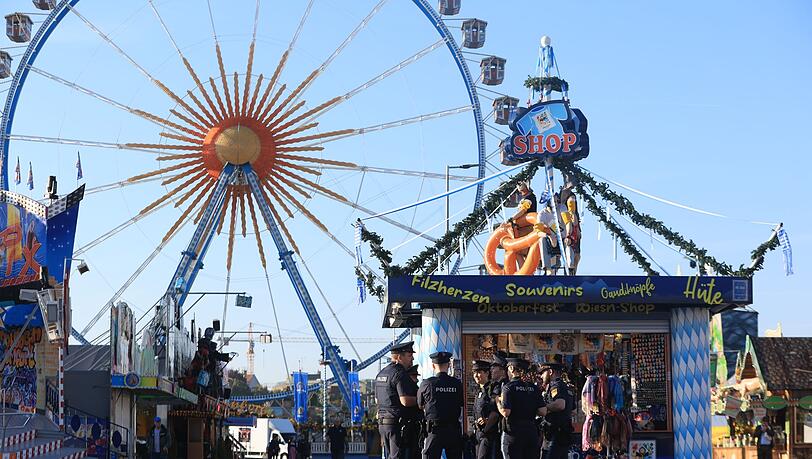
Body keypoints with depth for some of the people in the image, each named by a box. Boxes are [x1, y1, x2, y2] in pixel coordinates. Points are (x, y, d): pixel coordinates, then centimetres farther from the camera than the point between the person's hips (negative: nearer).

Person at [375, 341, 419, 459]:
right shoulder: (400, 374, -15)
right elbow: (405, 401, -22)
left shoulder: (381, 374, 16)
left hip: (382, 423, 9)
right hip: (398, 423, -9)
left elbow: (377, 399, 24)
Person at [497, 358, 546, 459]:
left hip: (513, 433, -5)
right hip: (532, 432, 5)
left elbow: (506, 412, -15)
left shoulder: (508, 387, -8)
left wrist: (498, 403, 3)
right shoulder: (533, 388, 8)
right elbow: (543, 412, 3)